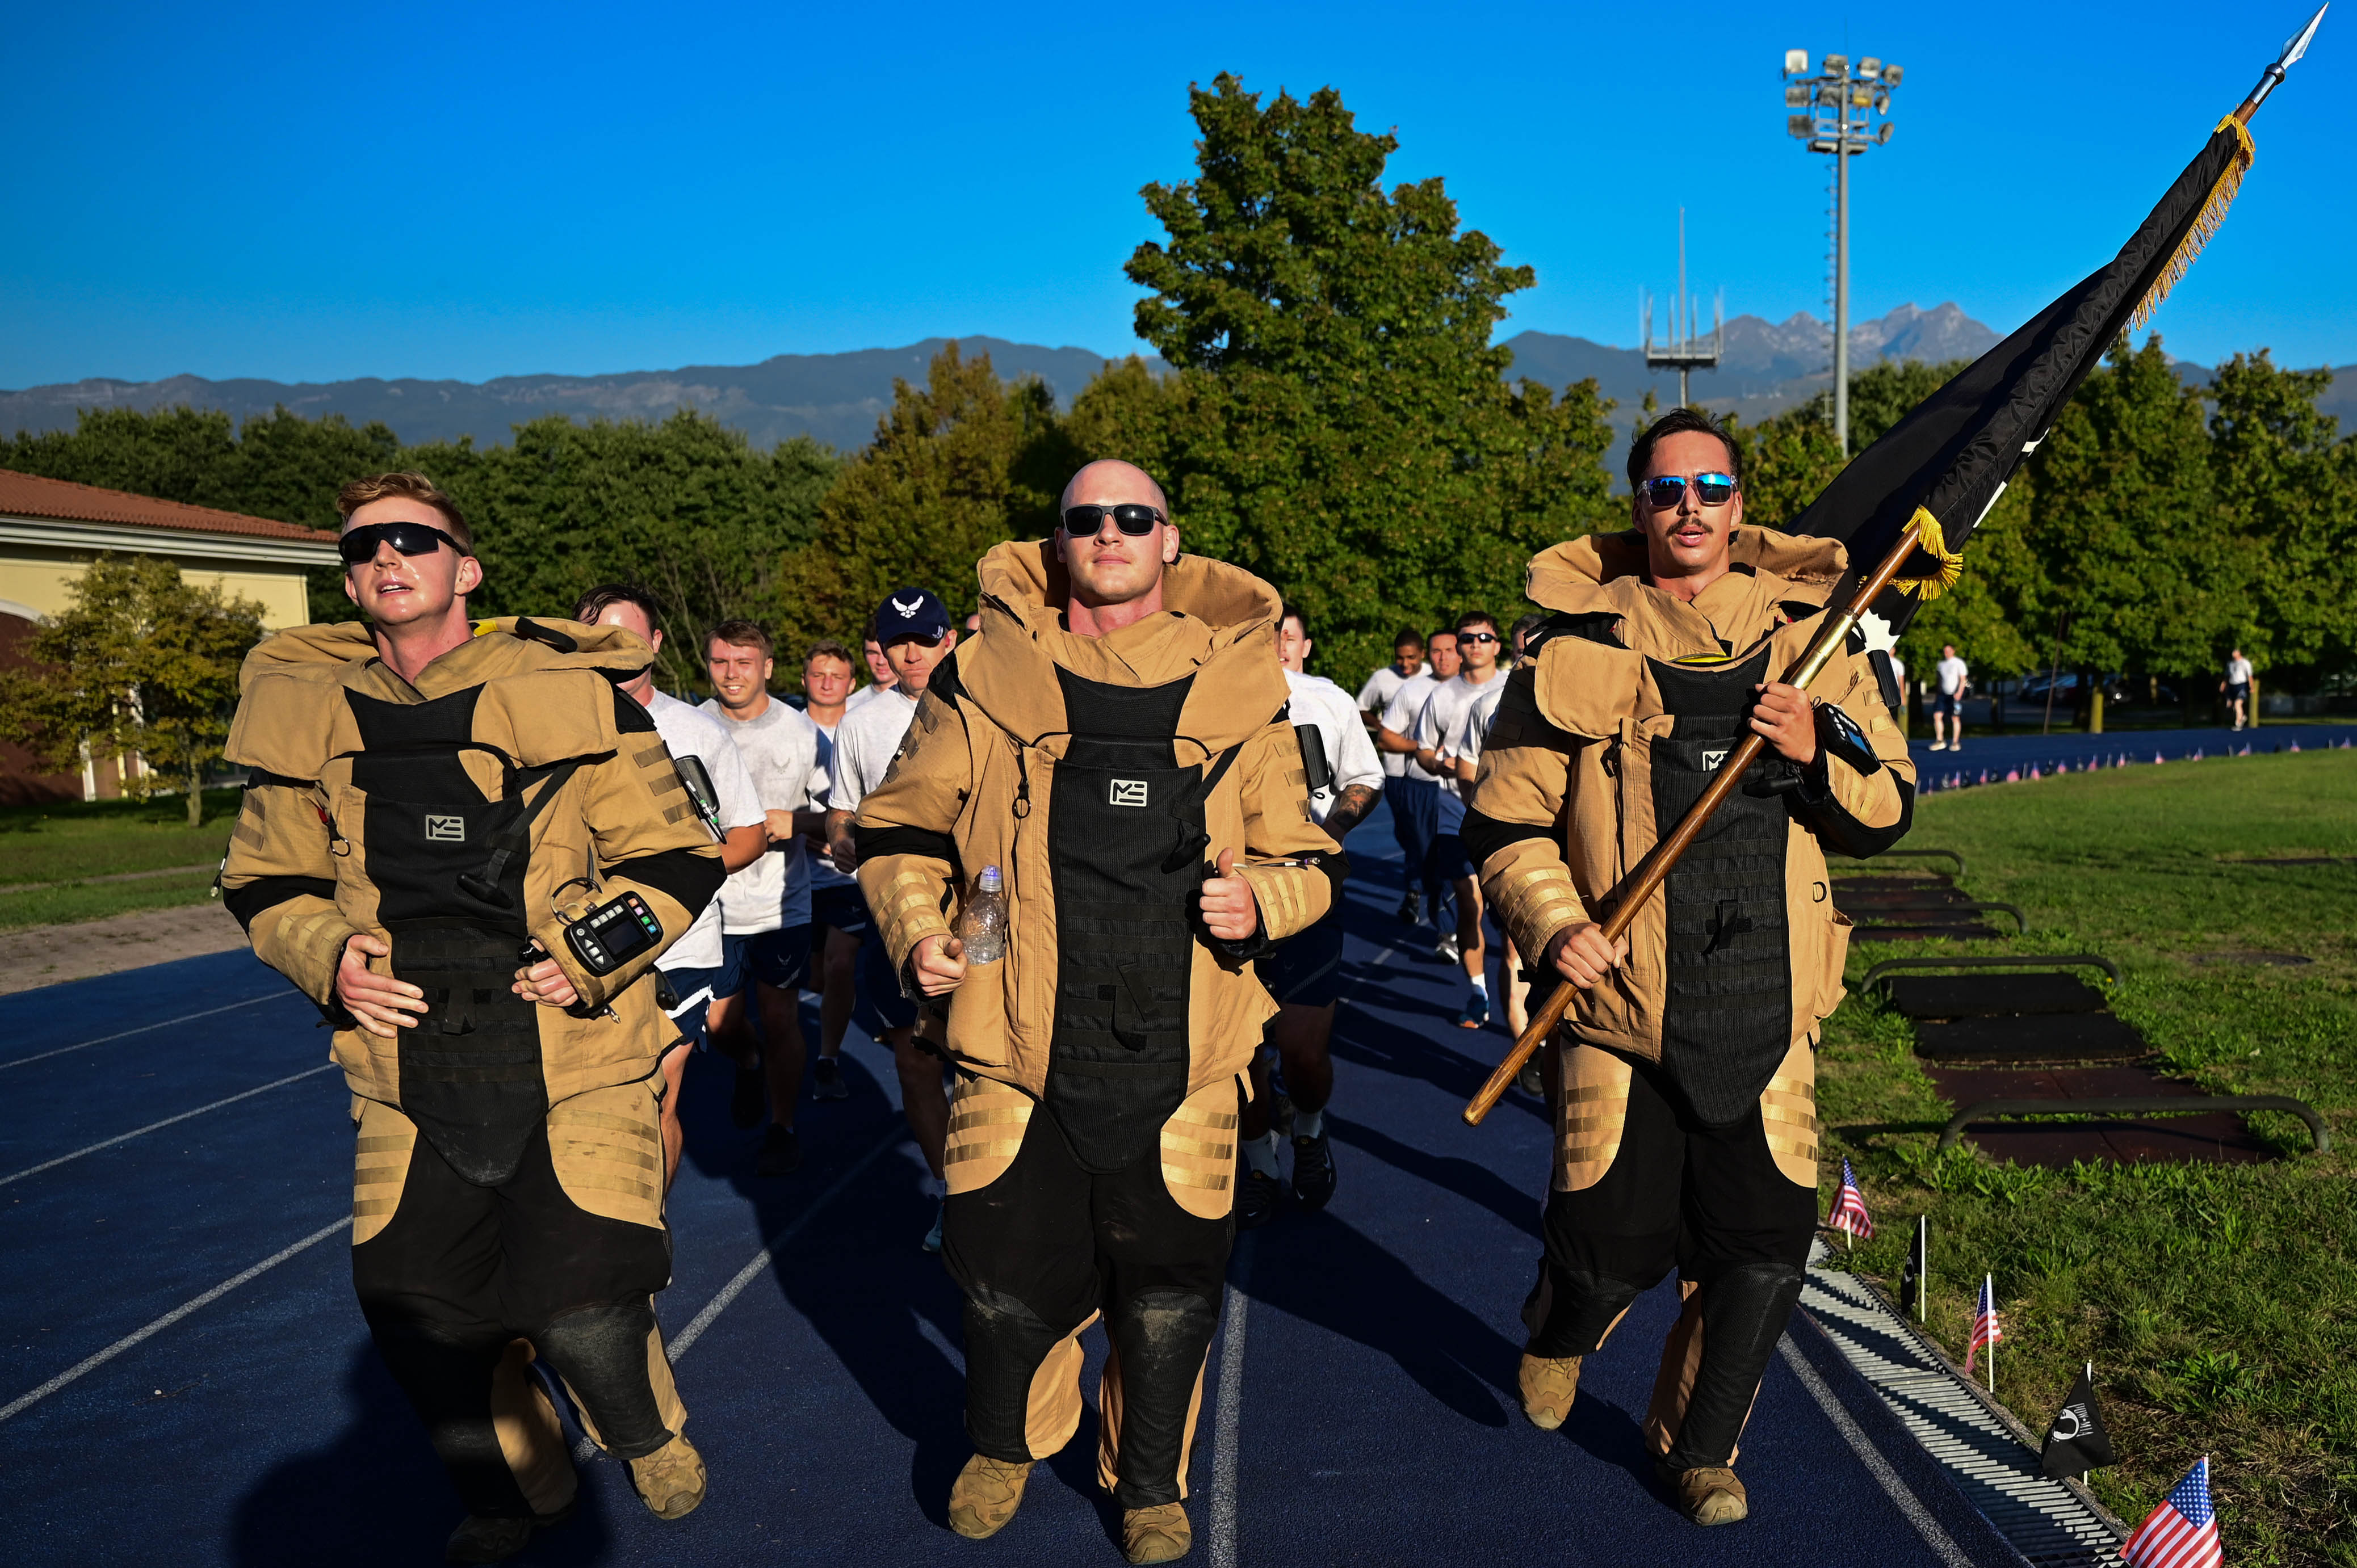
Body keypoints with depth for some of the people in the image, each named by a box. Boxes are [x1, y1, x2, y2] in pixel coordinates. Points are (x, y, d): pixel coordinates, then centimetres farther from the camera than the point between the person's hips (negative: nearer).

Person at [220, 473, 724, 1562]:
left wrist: (592, 954, -13)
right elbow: (267, 882, 18)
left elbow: (677, 858, 0)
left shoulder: (570, 693, -4)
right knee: (418, 1317, 5)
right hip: (410, 1075, 4)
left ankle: (649, 1442, 28)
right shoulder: (310, 714, 7)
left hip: (576, 1060, -3)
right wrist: (327, 958, -1)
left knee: (582, 1311, -9)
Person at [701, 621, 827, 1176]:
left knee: (780, 1018, 1)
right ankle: (748, 1066, 43)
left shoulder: (802, 730, 0)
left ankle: (782, 1129, 18)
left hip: (782, 903, -1)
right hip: (711, 901, 1)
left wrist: (795, 822, -13)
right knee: (720, 1022, 7)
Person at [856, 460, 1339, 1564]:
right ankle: (1002, 1448, 41)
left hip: (1179, 1056, 1)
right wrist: (913, 929, -4)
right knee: (1009, 1275, 9)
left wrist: (1262, 902, -9)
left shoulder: (1239, 688, 5)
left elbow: (1305, 858, 11)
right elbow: (900, 828, 12)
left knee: (1169, 1288, 8)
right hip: (1020, 1045, 0)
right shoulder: (988, 680, 2)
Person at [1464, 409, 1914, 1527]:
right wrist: (1552, 923, -14)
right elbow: (1504, 822, 2)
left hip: (1765, 1000, 3)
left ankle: (1699, 1444, 30)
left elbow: (1886, 815, 7)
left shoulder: (1812, 638, 6)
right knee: (1616, 1241, 3)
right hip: (1621, 996, -2)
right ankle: (1561, 1332, 42)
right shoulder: (1577, 646, -2)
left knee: (1765, 1240, 4)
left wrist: (1822, 750, -12)